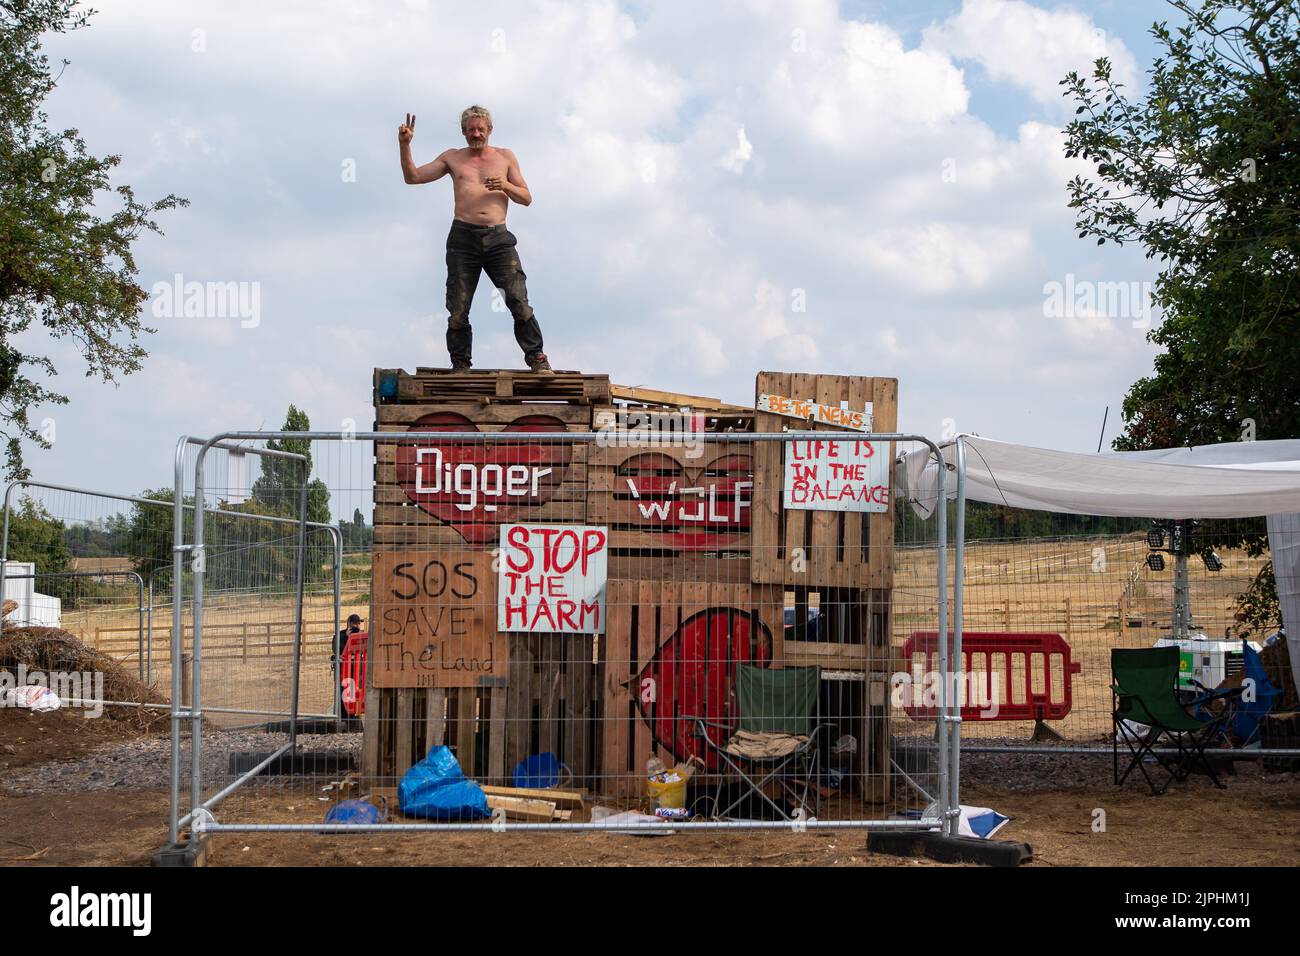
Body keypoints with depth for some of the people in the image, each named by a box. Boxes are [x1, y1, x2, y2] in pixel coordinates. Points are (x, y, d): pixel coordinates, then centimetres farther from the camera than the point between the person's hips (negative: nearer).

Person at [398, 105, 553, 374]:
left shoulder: (505, 157, 16)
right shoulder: (452, 158, 17)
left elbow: (527, 198, 14)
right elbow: (413, 177, 14)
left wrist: (506, 186, -5)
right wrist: (404, 145, 1)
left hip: (498, 238, -1)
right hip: (463, 237, 1)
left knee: (519, 301, -12)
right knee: (458, 309, -1)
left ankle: (537, 359, -6)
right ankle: (460, 365, 9)